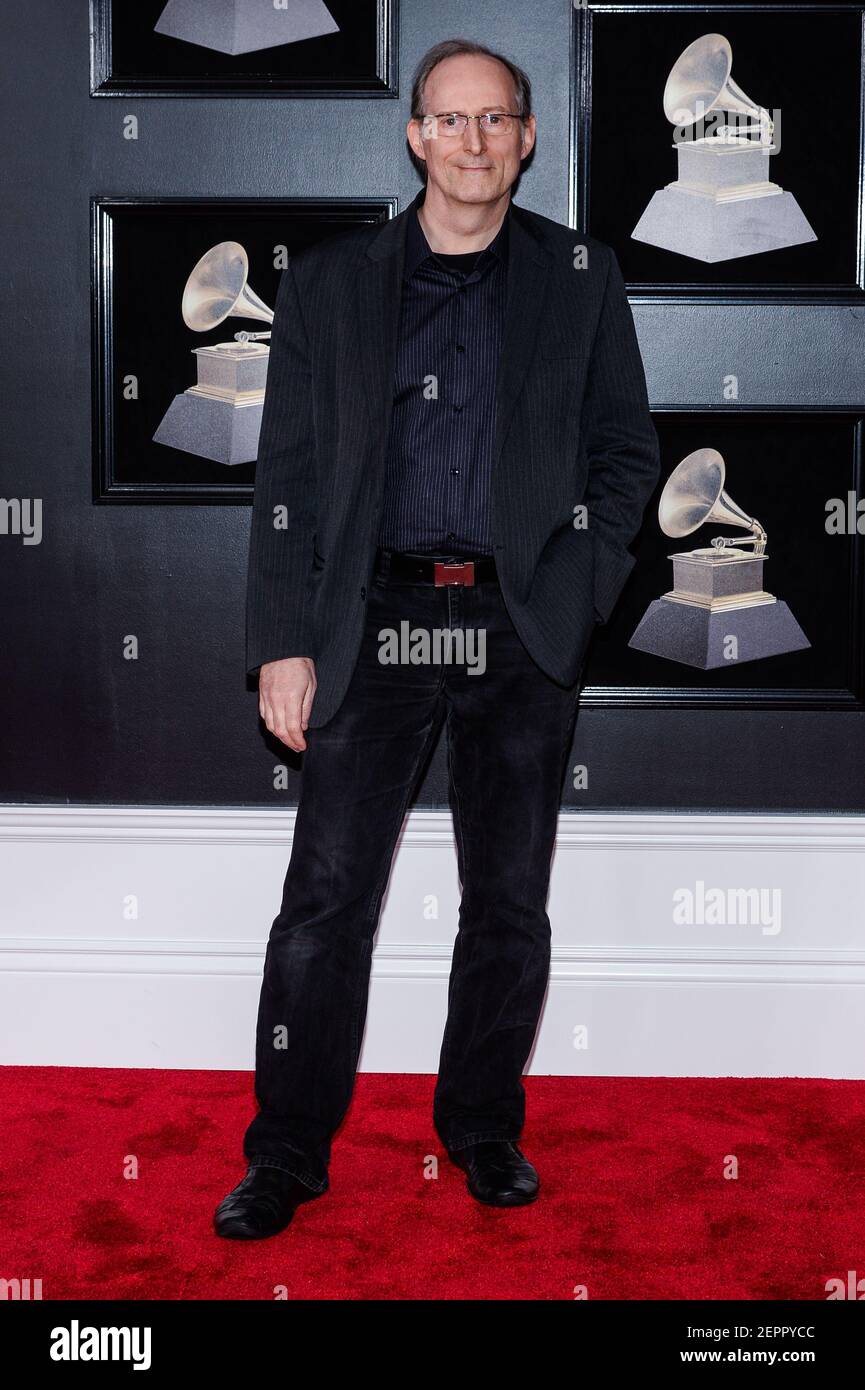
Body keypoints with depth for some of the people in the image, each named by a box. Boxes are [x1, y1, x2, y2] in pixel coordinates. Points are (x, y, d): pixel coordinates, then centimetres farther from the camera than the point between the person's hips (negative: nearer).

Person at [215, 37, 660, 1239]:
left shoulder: (580, 279, 8)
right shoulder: (329, 282, 7)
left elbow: (628, 452, 9)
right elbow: (288, 476, 5)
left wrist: (574, 588, -5)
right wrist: (285, 642, -2)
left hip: (524, 634, 1)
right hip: (375, 625, 0)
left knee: (510, 902, 9)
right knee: (325, 898, -1)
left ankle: (484, 1129, 27)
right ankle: (287, 1153, 13)